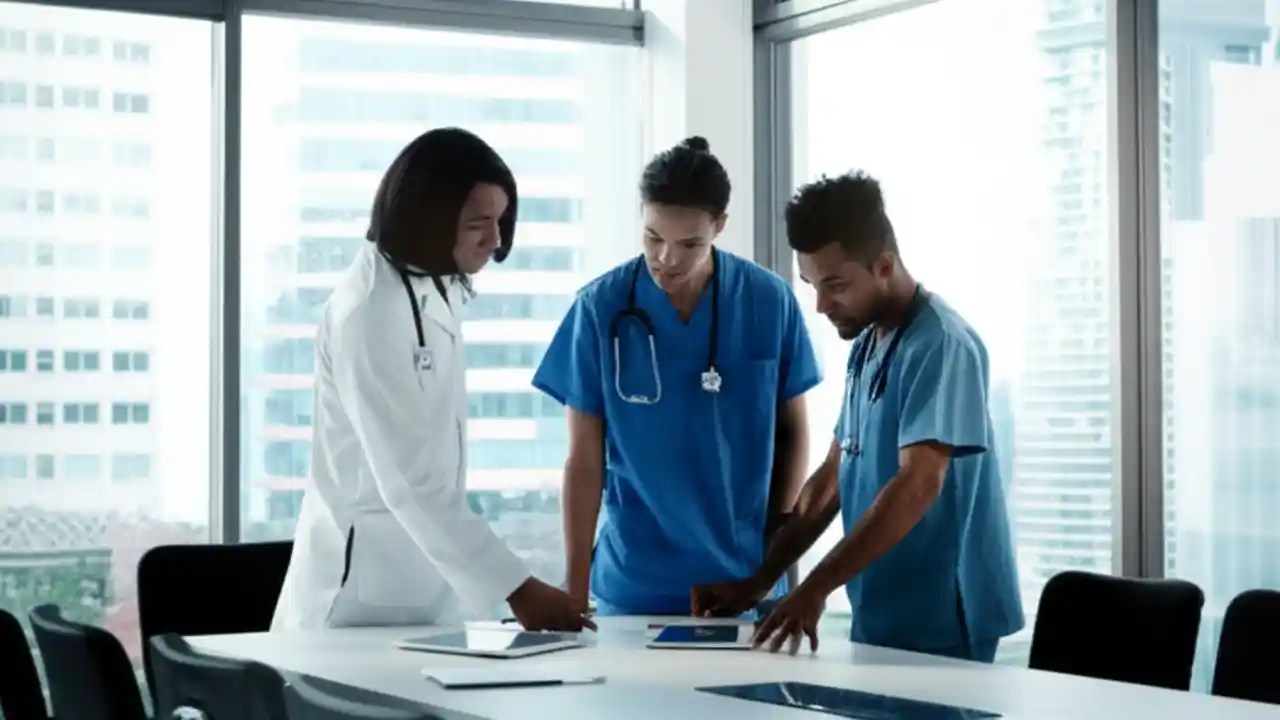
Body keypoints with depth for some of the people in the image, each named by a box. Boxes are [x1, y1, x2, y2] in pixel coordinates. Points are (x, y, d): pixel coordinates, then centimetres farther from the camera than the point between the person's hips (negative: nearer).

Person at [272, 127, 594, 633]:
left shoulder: (439, 287, 4)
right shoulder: (368, 313, -22)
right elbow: (409, 480, -28)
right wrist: (516, 589, -31)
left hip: (425, 583, 8)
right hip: (367, 588, -8)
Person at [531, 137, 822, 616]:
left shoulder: (770, 301, -5)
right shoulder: (601, 307, -7)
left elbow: (793, 431, 7)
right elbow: (584, 460, -3)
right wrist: (576, 593, -4)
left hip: (746, 577, 1)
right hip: (634, 582, -1)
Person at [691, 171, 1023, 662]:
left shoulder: (938, 345, -16)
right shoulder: (867, 344, 12)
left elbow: (918, 486, -25)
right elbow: (833, 477, 15)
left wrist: (814, 589, -30)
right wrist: (755, 583, 8)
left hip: (939, 627, -8)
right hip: (881, 619, 8)